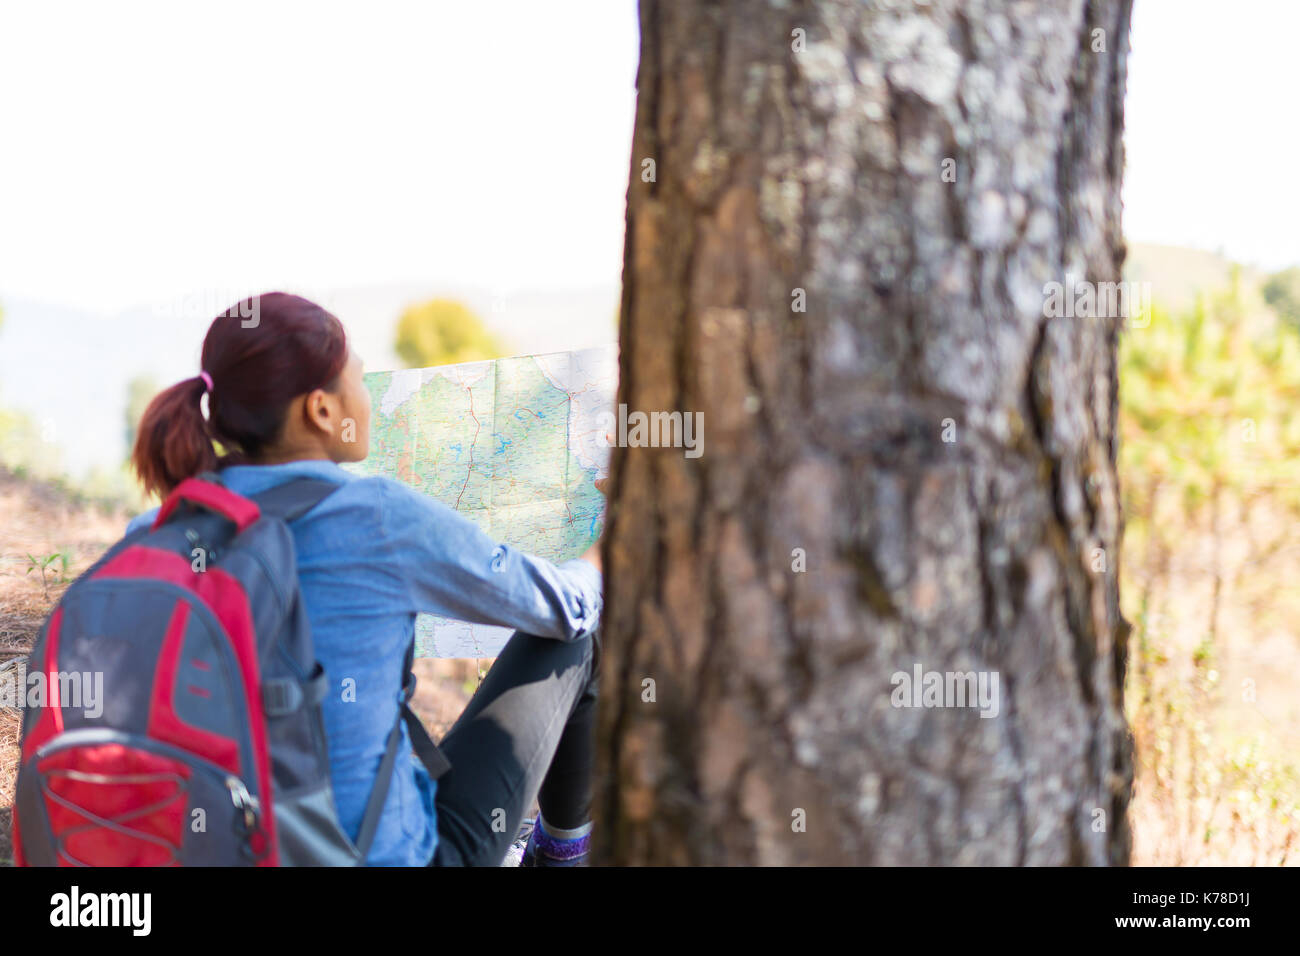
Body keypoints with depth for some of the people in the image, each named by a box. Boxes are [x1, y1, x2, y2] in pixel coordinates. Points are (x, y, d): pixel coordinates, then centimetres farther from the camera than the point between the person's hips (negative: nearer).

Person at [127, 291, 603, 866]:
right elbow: (562, 608, -3)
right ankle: (564, 848, 42)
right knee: (573, 642, 16)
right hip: (394, 858, -5)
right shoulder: (385, 519, -20)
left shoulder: (153, 538, -6)